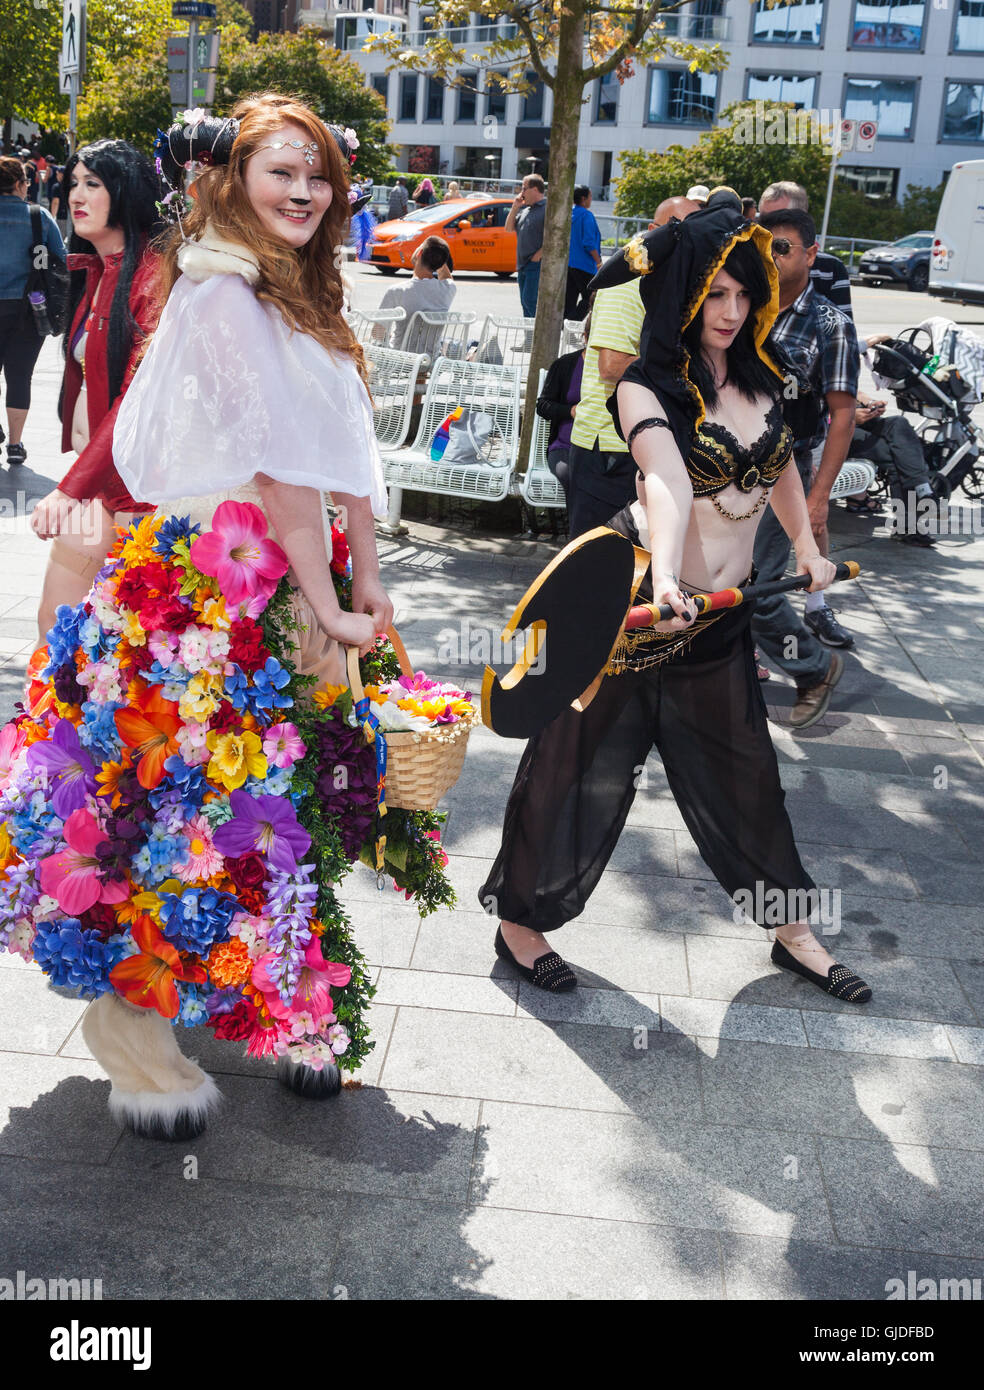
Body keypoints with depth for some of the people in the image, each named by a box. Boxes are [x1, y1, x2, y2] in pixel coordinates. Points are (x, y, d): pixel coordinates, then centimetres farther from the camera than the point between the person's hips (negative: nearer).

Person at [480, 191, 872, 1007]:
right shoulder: (647, 388, -13)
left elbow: (780, 463, 25)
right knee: (588, 766, 4)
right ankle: (519, 925, 23)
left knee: (743, 769, 17)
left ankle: (793, 932, 32)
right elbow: (667, 481, -33)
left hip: (721, 614, 6)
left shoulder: (760, 375, 6)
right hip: (638, 600, -6)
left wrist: (805, 544, 22)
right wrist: (664, 577, -48)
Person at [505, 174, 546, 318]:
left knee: (530, 300, -16)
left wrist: (539, 254, -18)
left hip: (537, 264, -9)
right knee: (525, 302, 10)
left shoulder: (548, 208, -8)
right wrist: (515, 207, 8)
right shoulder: (525, 209, 18)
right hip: (523, 263, 9)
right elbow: (509, 228, 19)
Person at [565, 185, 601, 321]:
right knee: (589, 298, 0)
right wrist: (599, 262, -14)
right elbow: (589, 243, -18)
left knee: (569, 299, 10)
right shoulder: (586, 215, -12)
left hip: (567, 263, 8)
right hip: (584, 264, -7)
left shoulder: (569, 214, 11)